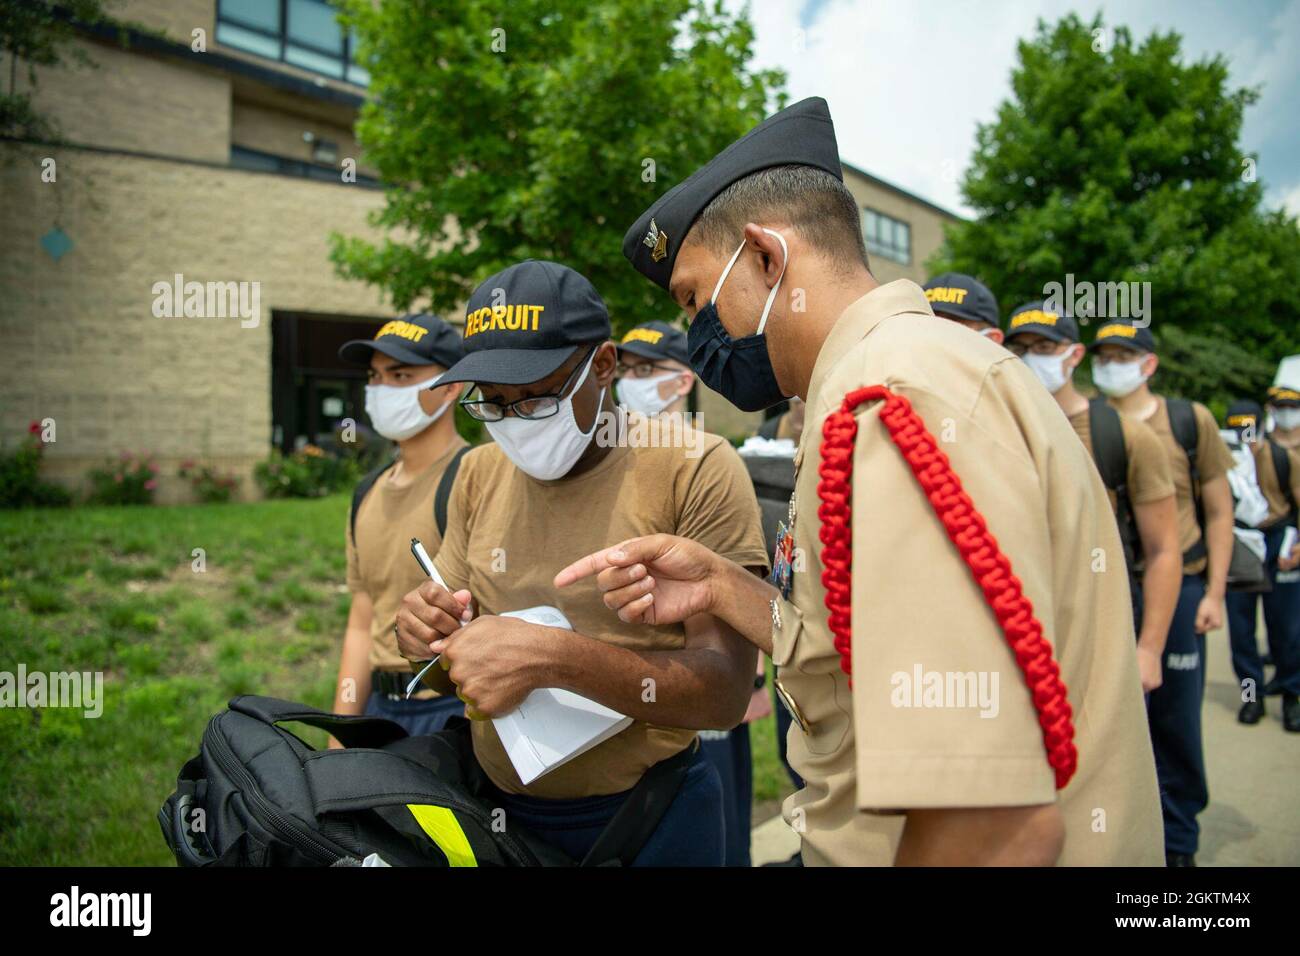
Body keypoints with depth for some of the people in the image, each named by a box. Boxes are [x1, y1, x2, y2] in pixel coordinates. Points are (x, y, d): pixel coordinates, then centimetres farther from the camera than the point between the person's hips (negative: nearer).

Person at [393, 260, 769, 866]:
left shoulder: (697, 470, -15)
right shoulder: (479, 475, 2)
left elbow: (726, 694, -21)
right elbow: (451, 671, 10)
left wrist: (551, 657, -32)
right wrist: (425, 632, -13)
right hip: (496, 812, 5)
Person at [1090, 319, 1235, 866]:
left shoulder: (1190, 421, 1)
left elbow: (1219, 512, 4)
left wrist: (1215, 593, -2)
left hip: (1178, 588, -1)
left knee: (1176, 720, 6)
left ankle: (1177, 840, 22)